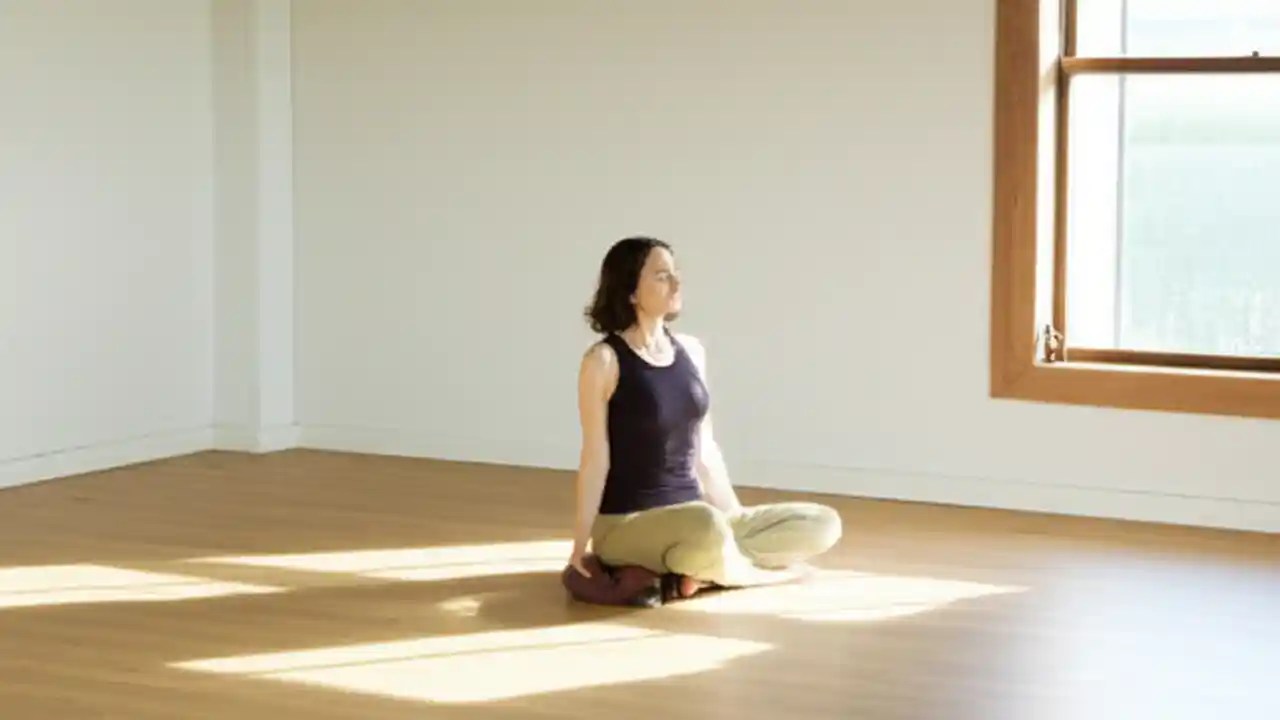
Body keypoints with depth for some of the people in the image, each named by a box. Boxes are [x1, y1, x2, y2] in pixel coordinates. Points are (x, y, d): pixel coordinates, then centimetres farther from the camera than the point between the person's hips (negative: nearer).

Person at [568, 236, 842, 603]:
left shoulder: (691, 350, 9)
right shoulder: (604, 360, -10)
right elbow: (595, 458, -10)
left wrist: (737, 520, 14)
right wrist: (580, 547, -11)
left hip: (691, 514, 7)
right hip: (626, 524, -7)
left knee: (823, 525, -4)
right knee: (708, 529, -41)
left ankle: (699, 567, -11)